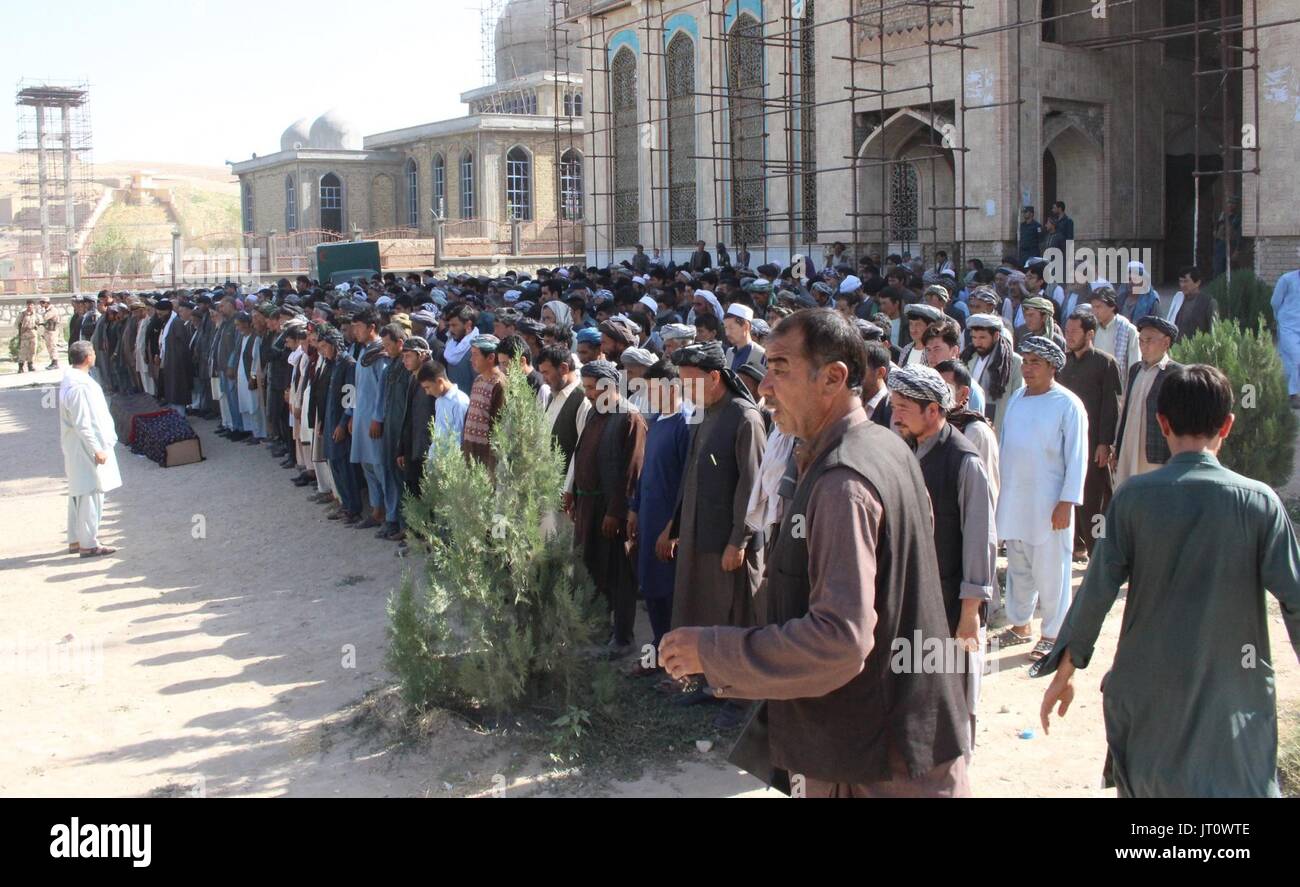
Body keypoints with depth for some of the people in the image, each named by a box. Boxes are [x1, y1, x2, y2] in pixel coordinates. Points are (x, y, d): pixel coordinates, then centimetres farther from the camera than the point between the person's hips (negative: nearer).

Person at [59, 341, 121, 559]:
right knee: (91, 494, -5)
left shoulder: (71, 380, 10)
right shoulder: (79, 386, -22)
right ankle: (88, 544, 0)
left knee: (79, 495, 16)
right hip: (86, 449, -11)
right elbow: (83, 424, -23)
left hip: (78, 450, 11)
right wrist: (97, 449, -19)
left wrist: (100, 445, 21)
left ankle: (76, 540, 25)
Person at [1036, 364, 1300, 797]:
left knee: (1143, 784, 19)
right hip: (1233, 692, -1)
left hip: (1147, 687, 2)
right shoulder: (1259, 502, -7)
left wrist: (1065, 668, 3)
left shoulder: (1134, 496, -6)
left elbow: (1098, 588, -6)